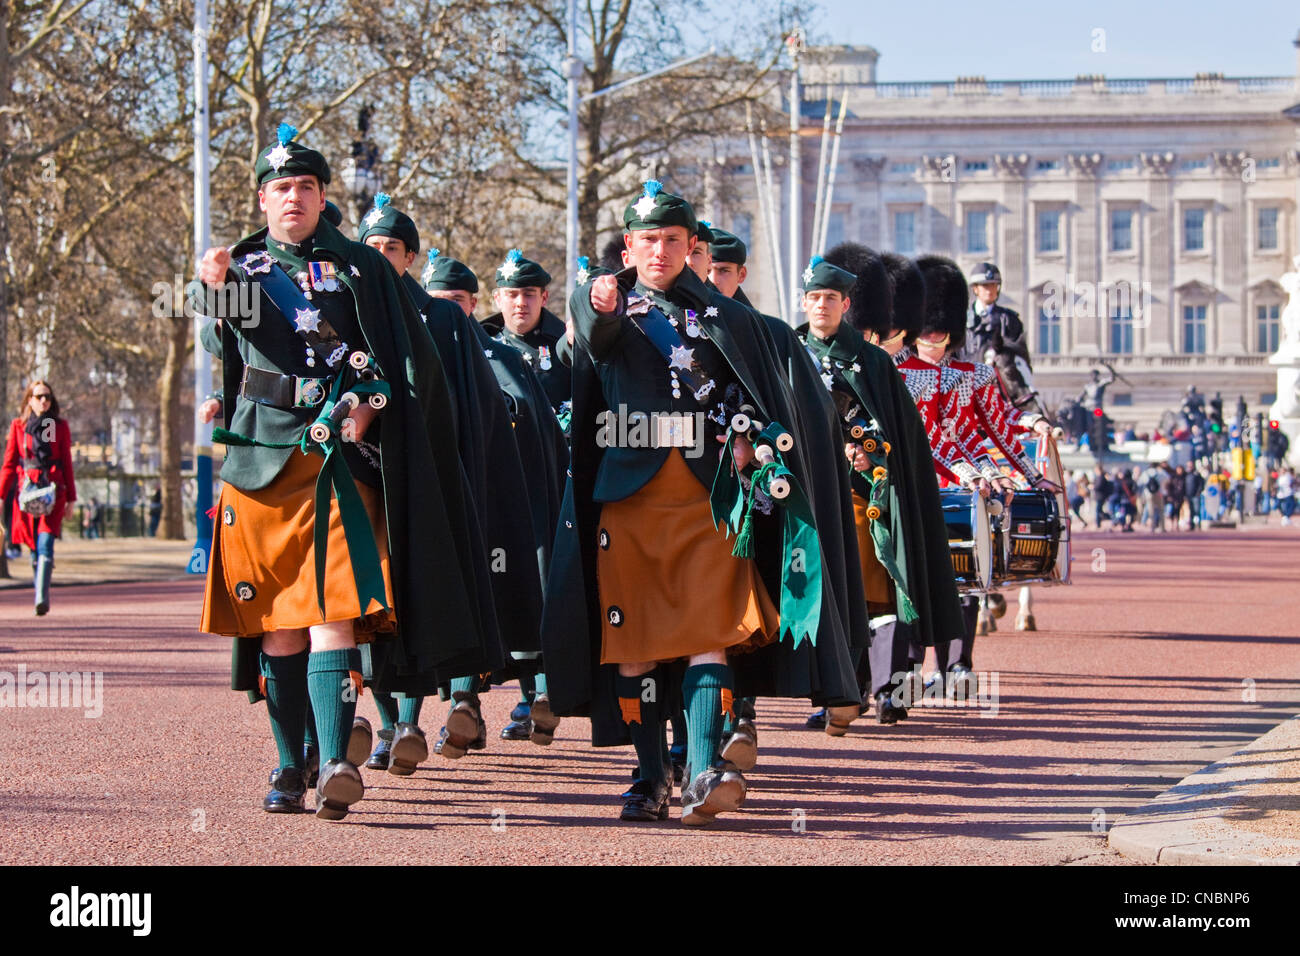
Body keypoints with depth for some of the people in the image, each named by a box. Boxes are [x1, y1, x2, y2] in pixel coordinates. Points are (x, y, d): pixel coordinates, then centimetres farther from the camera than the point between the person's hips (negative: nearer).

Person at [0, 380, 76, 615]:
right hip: (27, 490, 1)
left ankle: (42, 597, -23)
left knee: (45, 543, -15)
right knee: (34, 546, 6)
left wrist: (71, 497, 9)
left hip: (53, 491, -1)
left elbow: (67, 463, 12)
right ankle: (39, 595, 20)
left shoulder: (60, 427, 10)